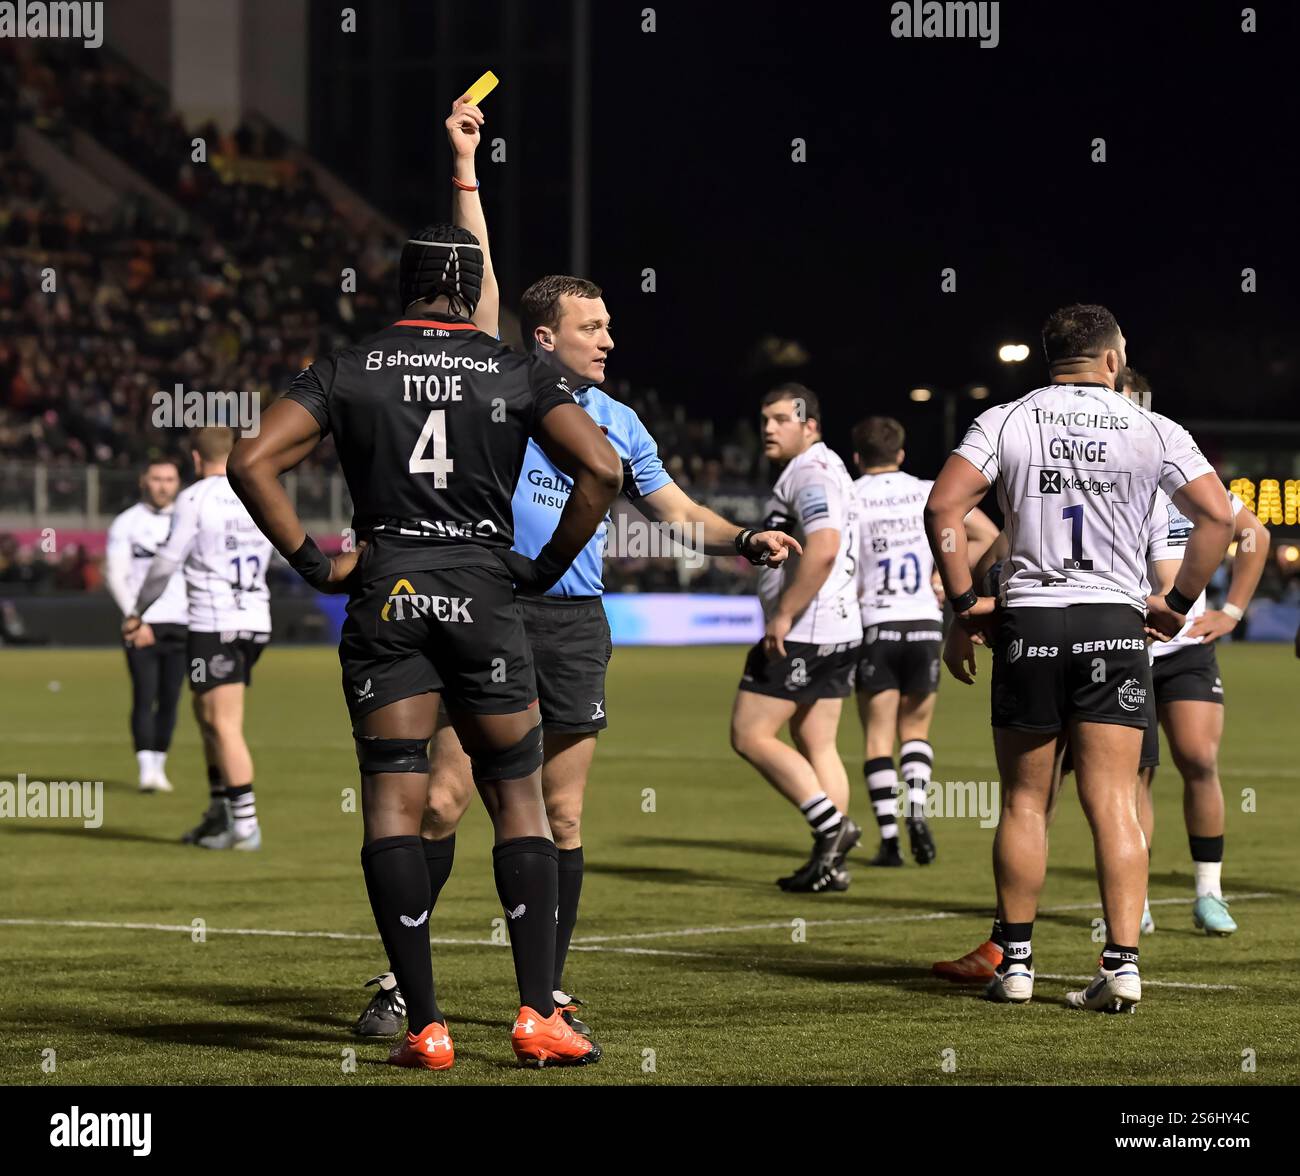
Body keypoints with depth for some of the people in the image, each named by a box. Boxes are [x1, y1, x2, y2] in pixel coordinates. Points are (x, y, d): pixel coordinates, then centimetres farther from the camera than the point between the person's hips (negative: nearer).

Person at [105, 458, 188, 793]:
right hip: (141, 624, -3)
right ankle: (146, 768, -15)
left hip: (179, 624, 3)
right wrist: (135, 620, -12)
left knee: (170, 701, 3)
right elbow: (115, 574, -3)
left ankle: (159, 766, 12)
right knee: (144, 698, -11)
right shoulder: (126, 523, 2)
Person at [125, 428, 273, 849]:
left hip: (215, 624, -7)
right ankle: (219, 813, 19)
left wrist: (138, 612, 5)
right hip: (255, 620, 7)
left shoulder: (194, 499, -8)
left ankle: (245, 825, -11)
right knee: (206, 713, 19)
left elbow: (166, 562, -7)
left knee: (225, 725, -7)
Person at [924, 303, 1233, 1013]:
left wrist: (965, 601, -2)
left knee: (1024, 802, 9)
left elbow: (942, 507, -9)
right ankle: (1122, 963, -8)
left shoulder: (1005, 422, 2)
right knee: (1113, 804, -1)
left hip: (1028, 623, 0)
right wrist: (1177, 603, 6)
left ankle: (1016, 963, 13)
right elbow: (1217, 516, -3)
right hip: (1115, 625, 0)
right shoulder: (1153, 432, 3)